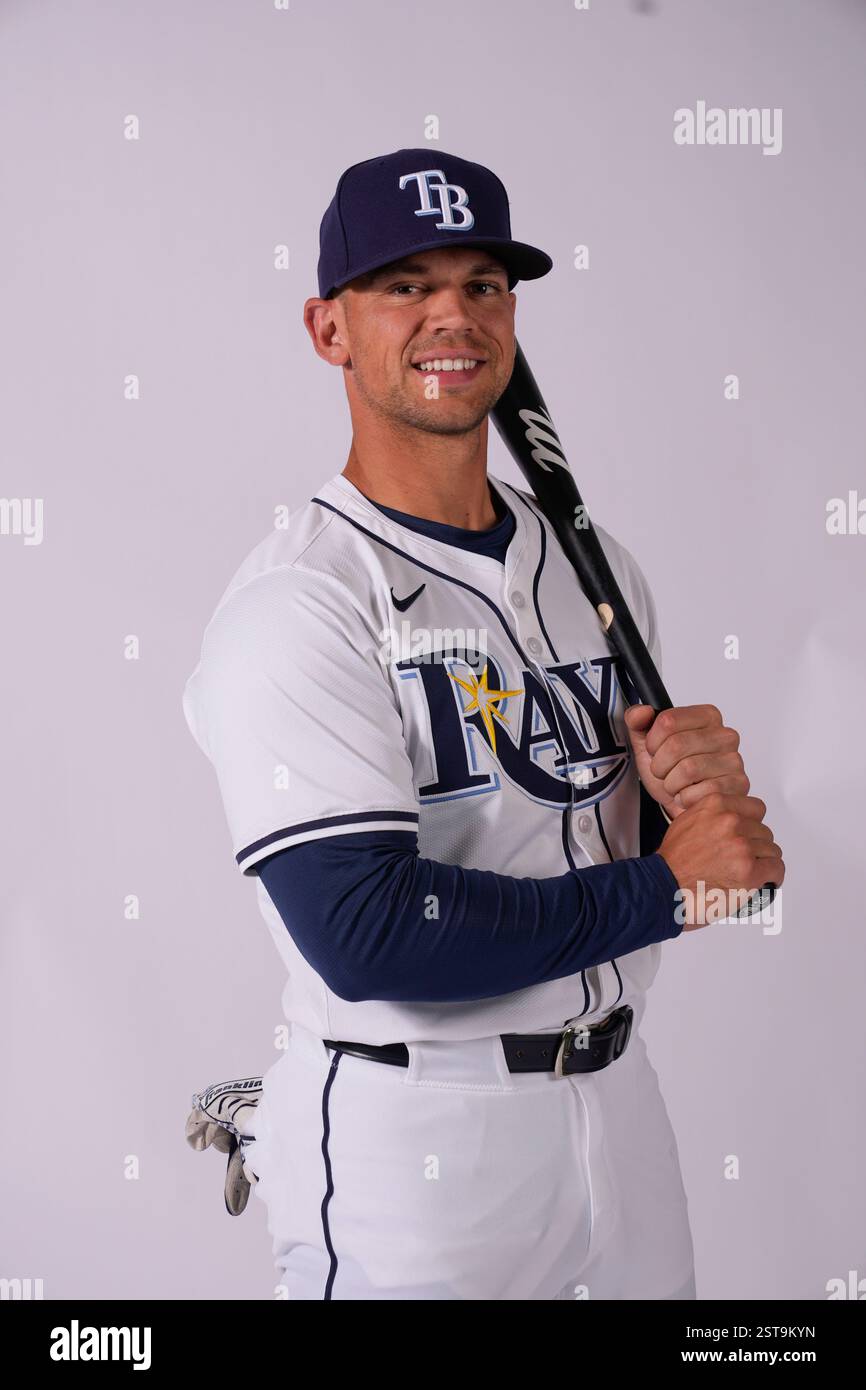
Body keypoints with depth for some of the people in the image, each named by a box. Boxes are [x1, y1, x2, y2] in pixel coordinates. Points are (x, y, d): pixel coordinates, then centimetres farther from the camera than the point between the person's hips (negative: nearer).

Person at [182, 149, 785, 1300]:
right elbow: (368, 937, -25)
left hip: (615, 1105, 7)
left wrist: (690, 791, -9)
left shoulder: (594, 565, 8)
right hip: (411, 1148, -6)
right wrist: (667, 885, -15)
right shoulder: (297, 605, -15)